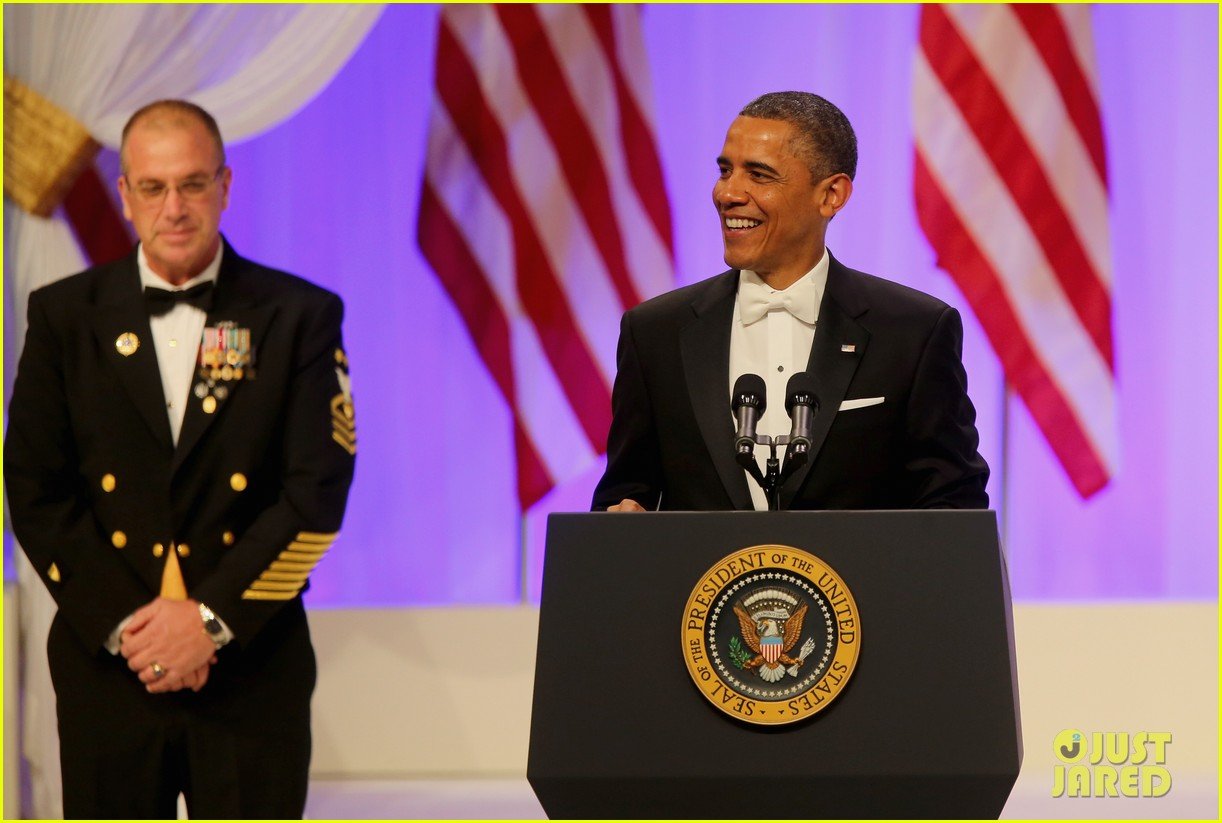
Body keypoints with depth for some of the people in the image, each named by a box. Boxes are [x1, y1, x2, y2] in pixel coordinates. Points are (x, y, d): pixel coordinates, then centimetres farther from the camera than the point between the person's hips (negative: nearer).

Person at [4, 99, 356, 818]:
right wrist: (121, 624, -10)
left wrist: (211, 618, -13)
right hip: (105, 667, 1)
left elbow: (318, 491, -5)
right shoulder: (66, 315, 6)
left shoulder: (300, 317, 2)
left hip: (252, 666, -1)